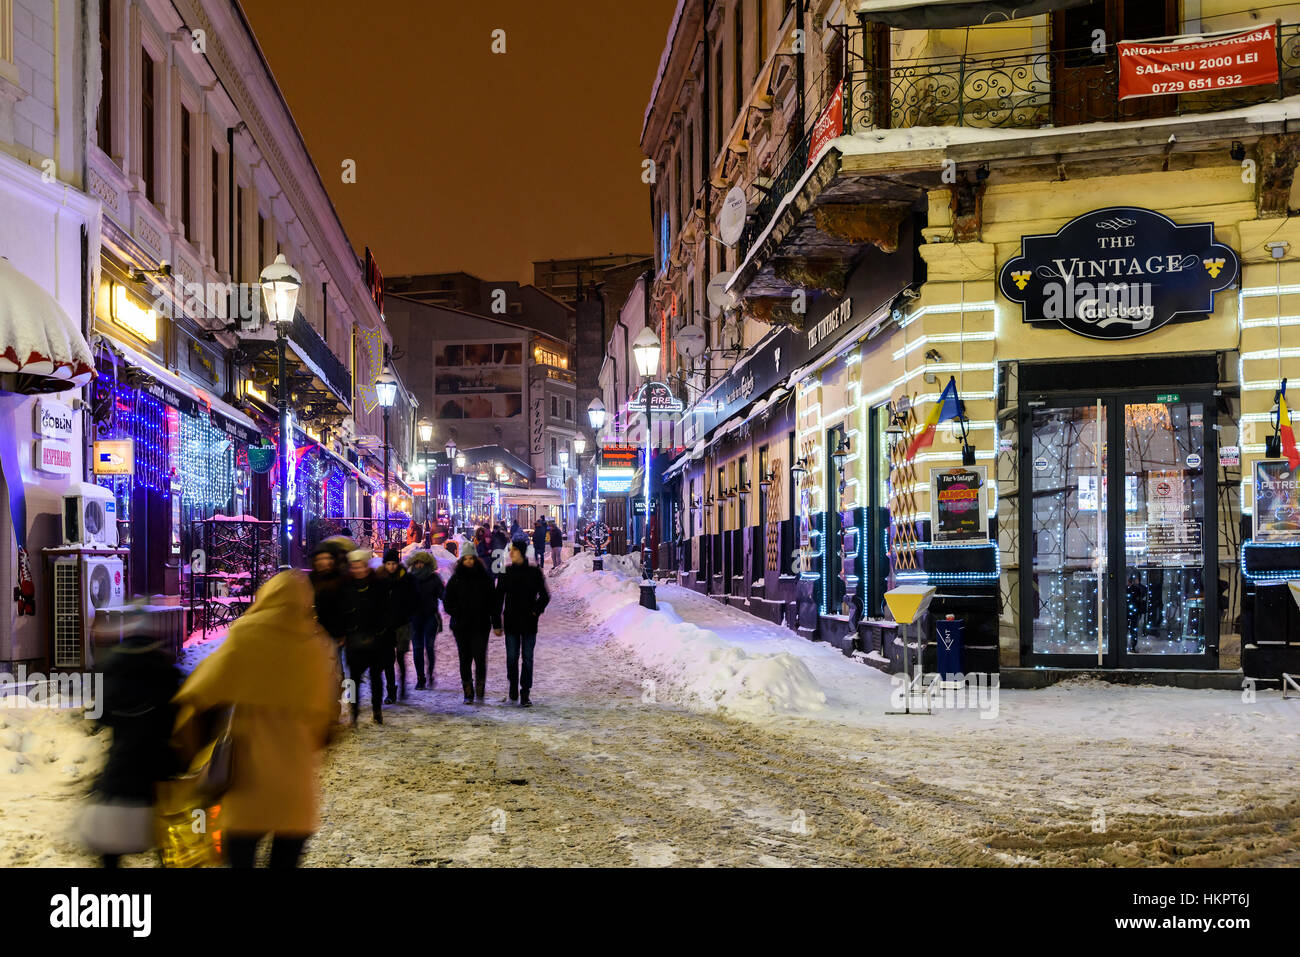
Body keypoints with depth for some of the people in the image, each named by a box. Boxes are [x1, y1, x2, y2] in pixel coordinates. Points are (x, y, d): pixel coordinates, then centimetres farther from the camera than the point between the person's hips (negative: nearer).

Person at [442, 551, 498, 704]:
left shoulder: (484, 578, 5)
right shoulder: (456, 580, 6)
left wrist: (495, 622, -1)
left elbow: (492, 601, 5)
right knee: (465, 659, 5)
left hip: (481, 626, -1)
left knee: (480, 657, -10)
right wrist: (457, 614, -7)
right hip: (461, 626, 1)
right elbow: (447, 601, 7)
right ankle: (468, 693, 12)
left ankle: (480, 692, 2)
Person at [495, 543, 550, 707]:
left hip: (529, 622, -1)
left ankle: (524, 693, 2)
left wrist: (536, 611, -8)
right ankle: (513, 685, 30)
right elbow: (499, 597, 4)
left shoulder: (534, 572, -1)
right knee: (511, 657, 7)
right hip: (511, 622, 1)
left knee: (528, 658, -1)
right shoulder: (506, 572, 2)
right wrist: (497, 621, 0)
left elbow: (545, 596, 6)